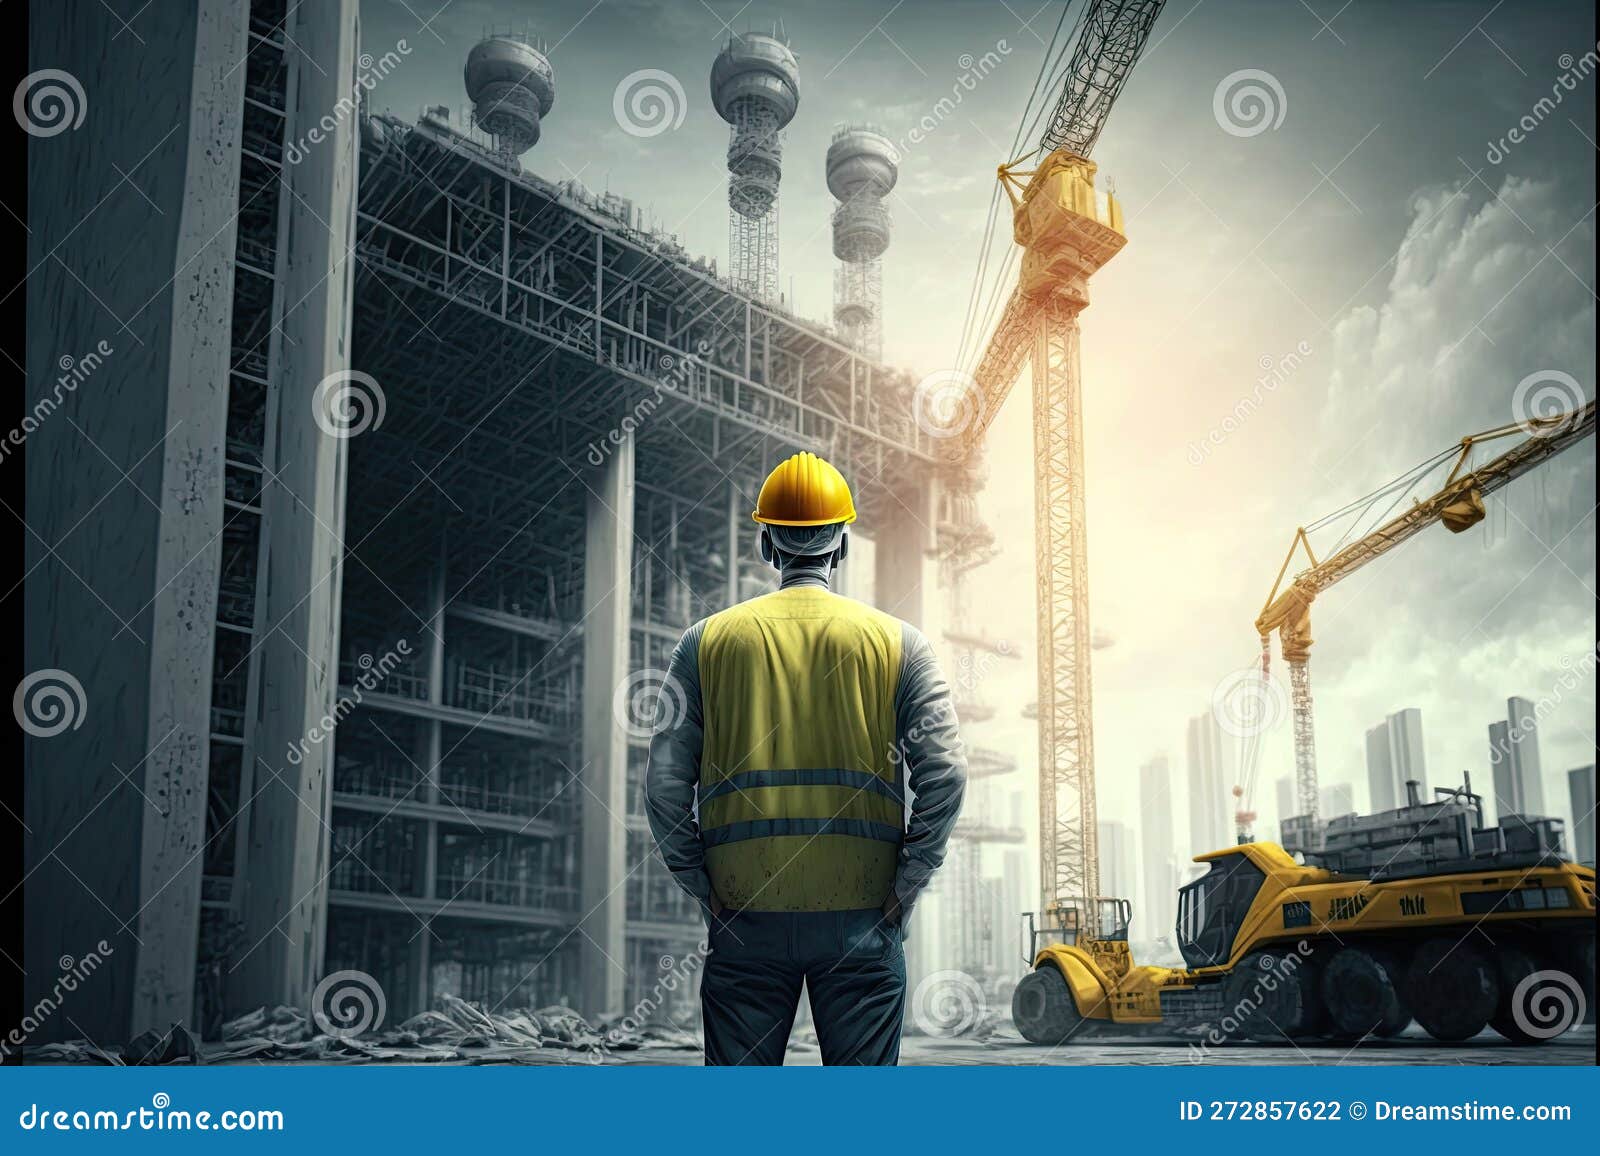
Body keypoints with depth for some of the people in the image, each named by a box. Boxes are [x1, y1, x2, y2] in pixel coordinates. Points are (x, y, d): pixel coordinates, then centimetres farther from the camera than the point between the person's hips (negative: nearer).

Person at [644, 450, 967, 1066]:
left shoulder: (706, 640, 6)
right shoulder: (898, 641, 4)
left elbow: (665, 784, -1)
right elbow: (945, 773, -6)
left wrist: (705, 889, 6)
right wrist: (903, 887, 0)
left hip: (744, 919, 1)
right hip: (861, 919, 0)